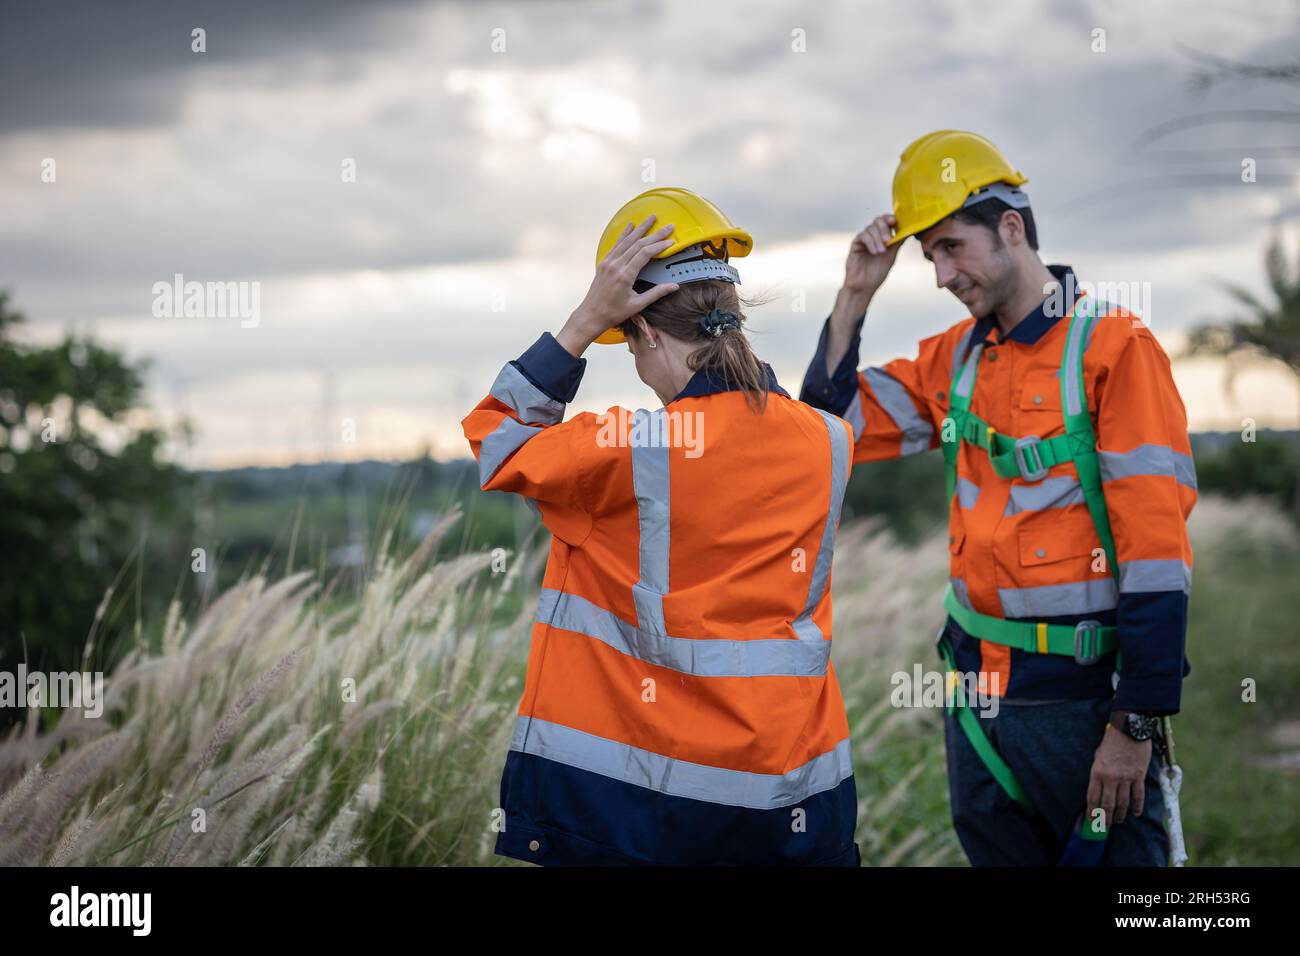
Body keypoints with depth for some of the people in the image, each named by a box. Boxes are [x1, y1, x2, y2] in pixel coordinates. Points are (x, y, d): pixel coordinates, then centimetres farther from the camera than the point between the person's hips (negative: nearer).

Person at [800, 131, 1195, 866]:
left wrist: (1135, 724, -17)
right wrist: (856, 296, 2)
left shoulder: (1113, 348, -11)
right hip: (976, 694, 6)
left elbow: (1156, 544, -15)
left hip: (1080, 696, -6)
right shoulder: (954, 359, 10)